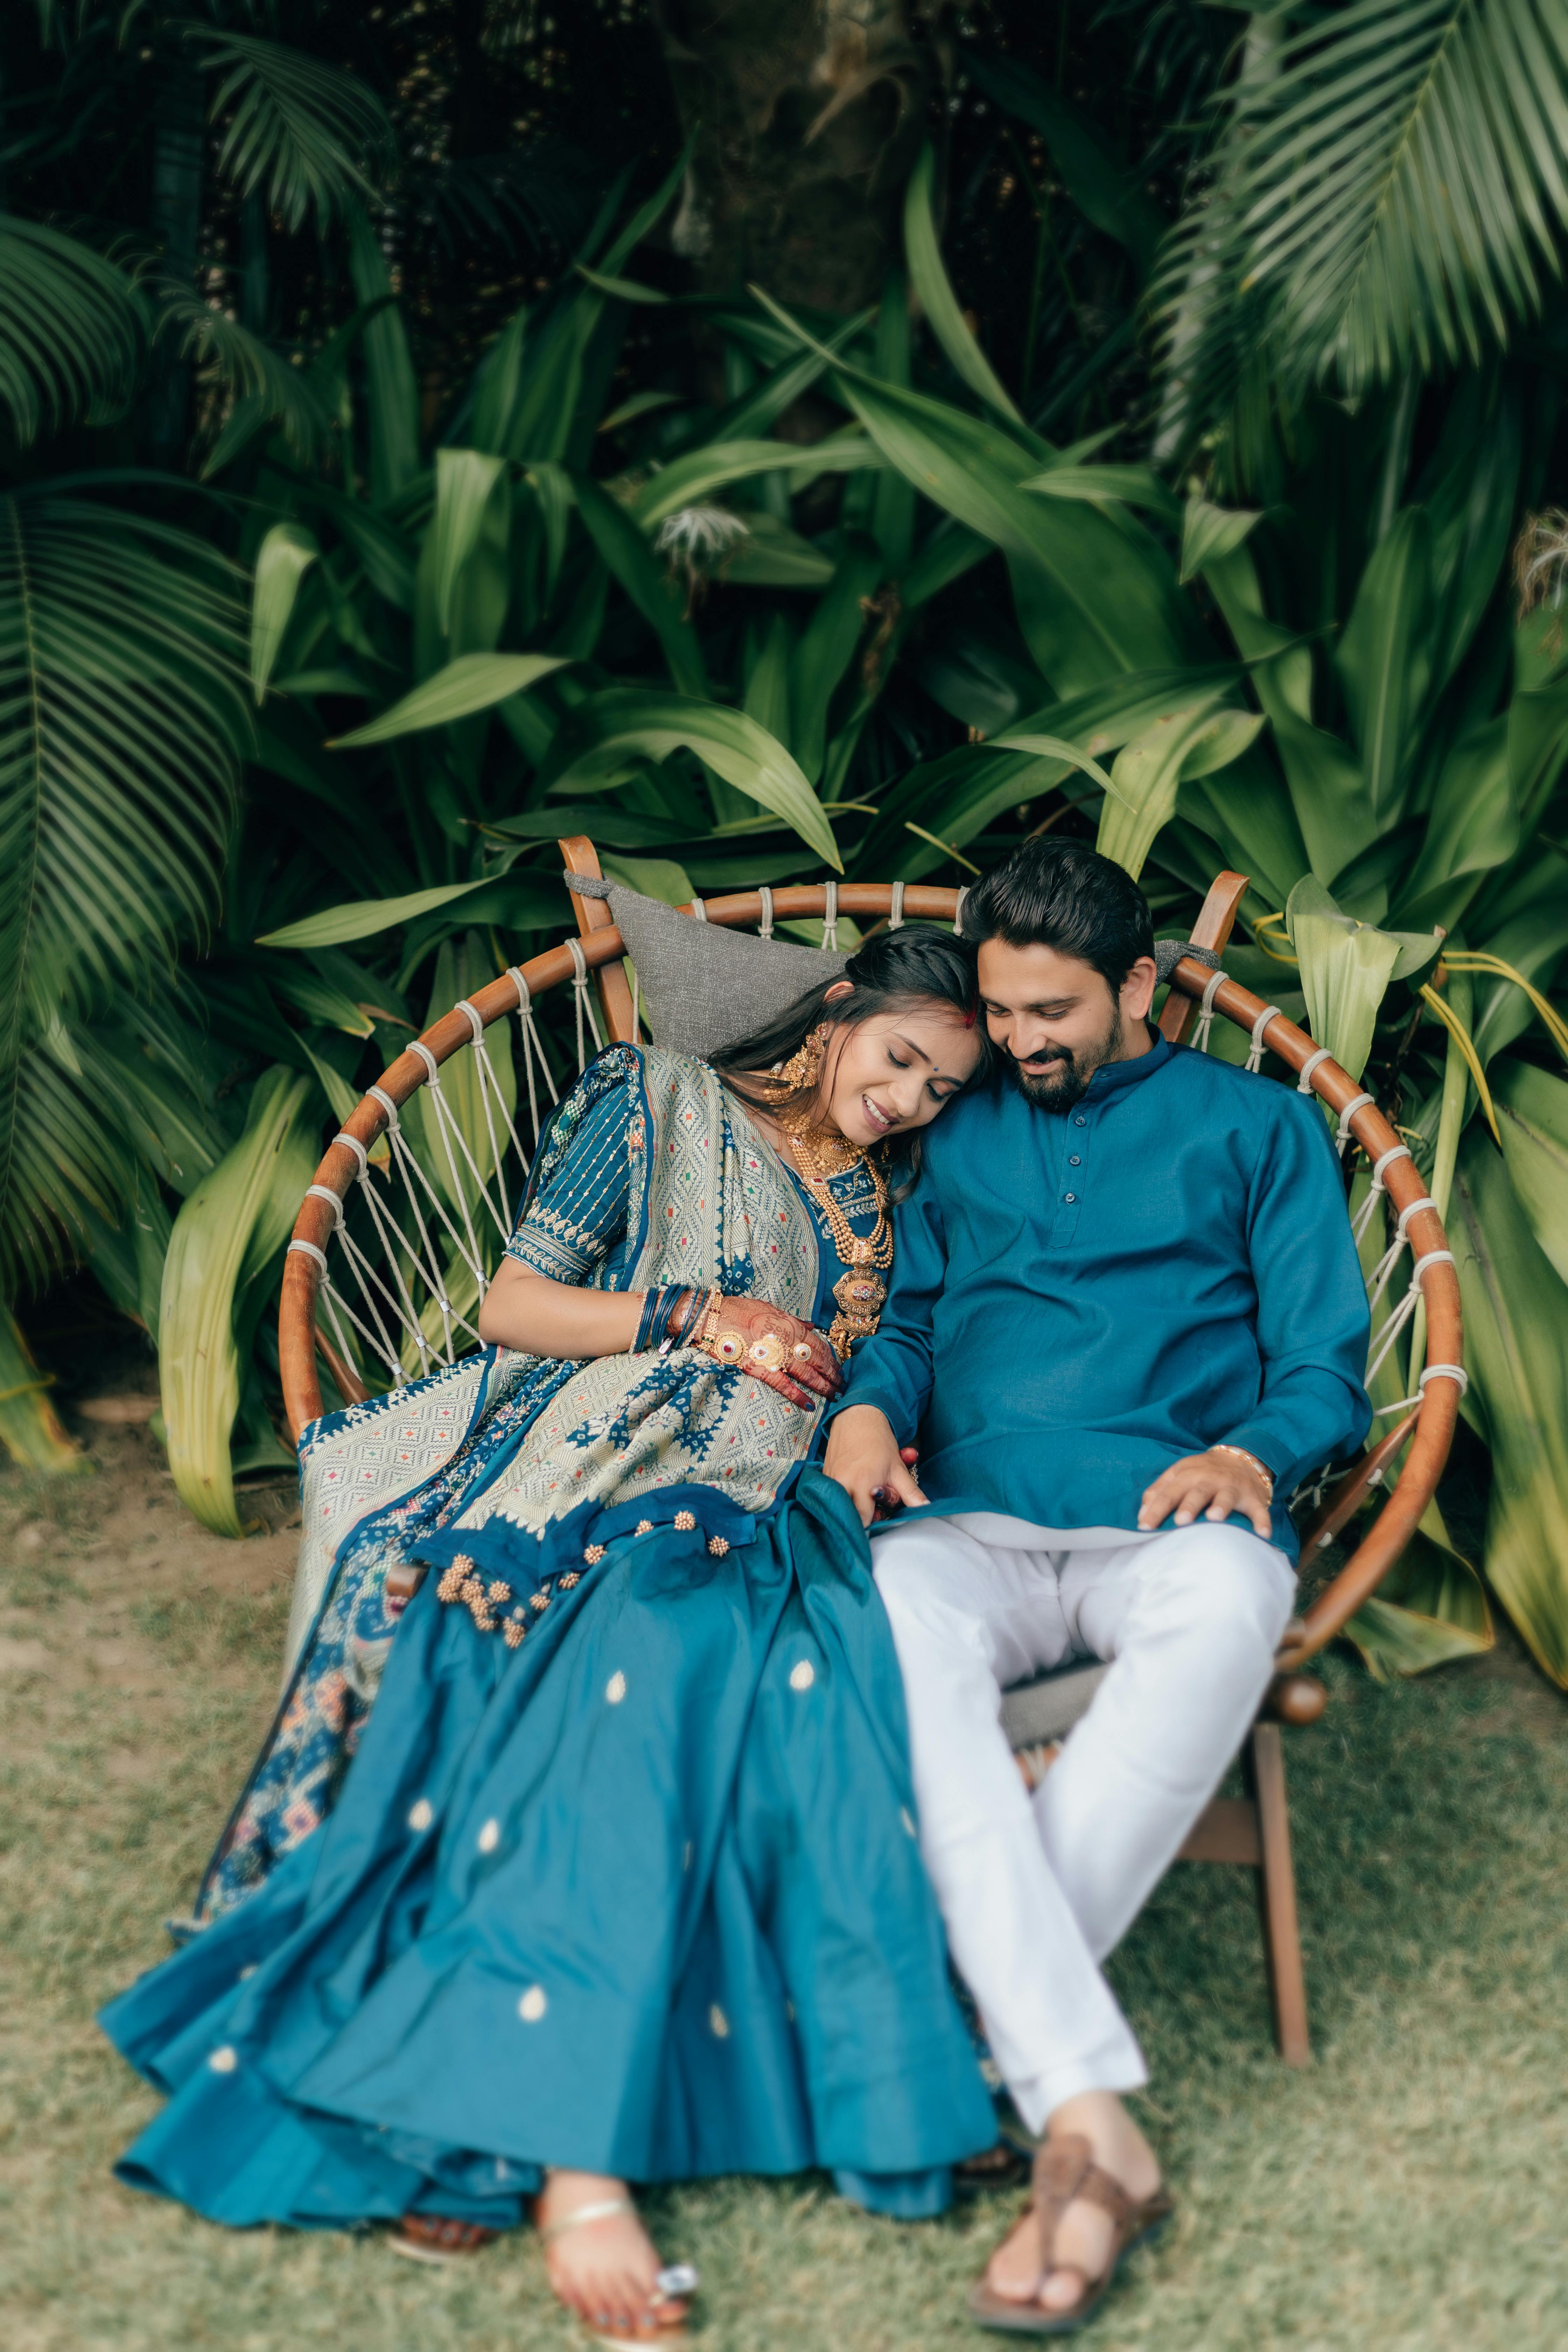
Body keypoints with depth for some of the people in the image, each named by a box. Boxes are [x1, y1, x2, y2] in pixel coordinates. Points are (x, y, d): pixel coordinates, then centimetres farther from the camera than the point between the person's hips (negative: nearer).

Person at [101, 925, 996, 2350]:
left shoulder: (894, 1208, 25)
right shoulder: (657, 1103, 13)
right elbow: (517, 1303, 8)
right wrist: (694, 1315, -2)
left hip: (760, 1514, 4)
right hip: (591, 1478, -3)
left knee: (807, 1663, -34)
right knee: (653, 1651, -38)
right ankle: (576, 2146, -45)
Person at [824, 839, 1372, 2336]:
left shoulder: (1255, 1128, 19)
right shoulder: (961, 1134, 28)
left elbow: (1326, 1365, 12)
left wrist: (1252, 1452, -10)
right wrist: (868, 1402, 5)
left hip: (1168, 1524, -2)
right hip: (973, 1526, 2)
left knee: (1227, 1603, -42)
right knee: (893, 1618, -38)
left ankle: (964, 2027, -39)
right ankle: (1087, 2126, -46)